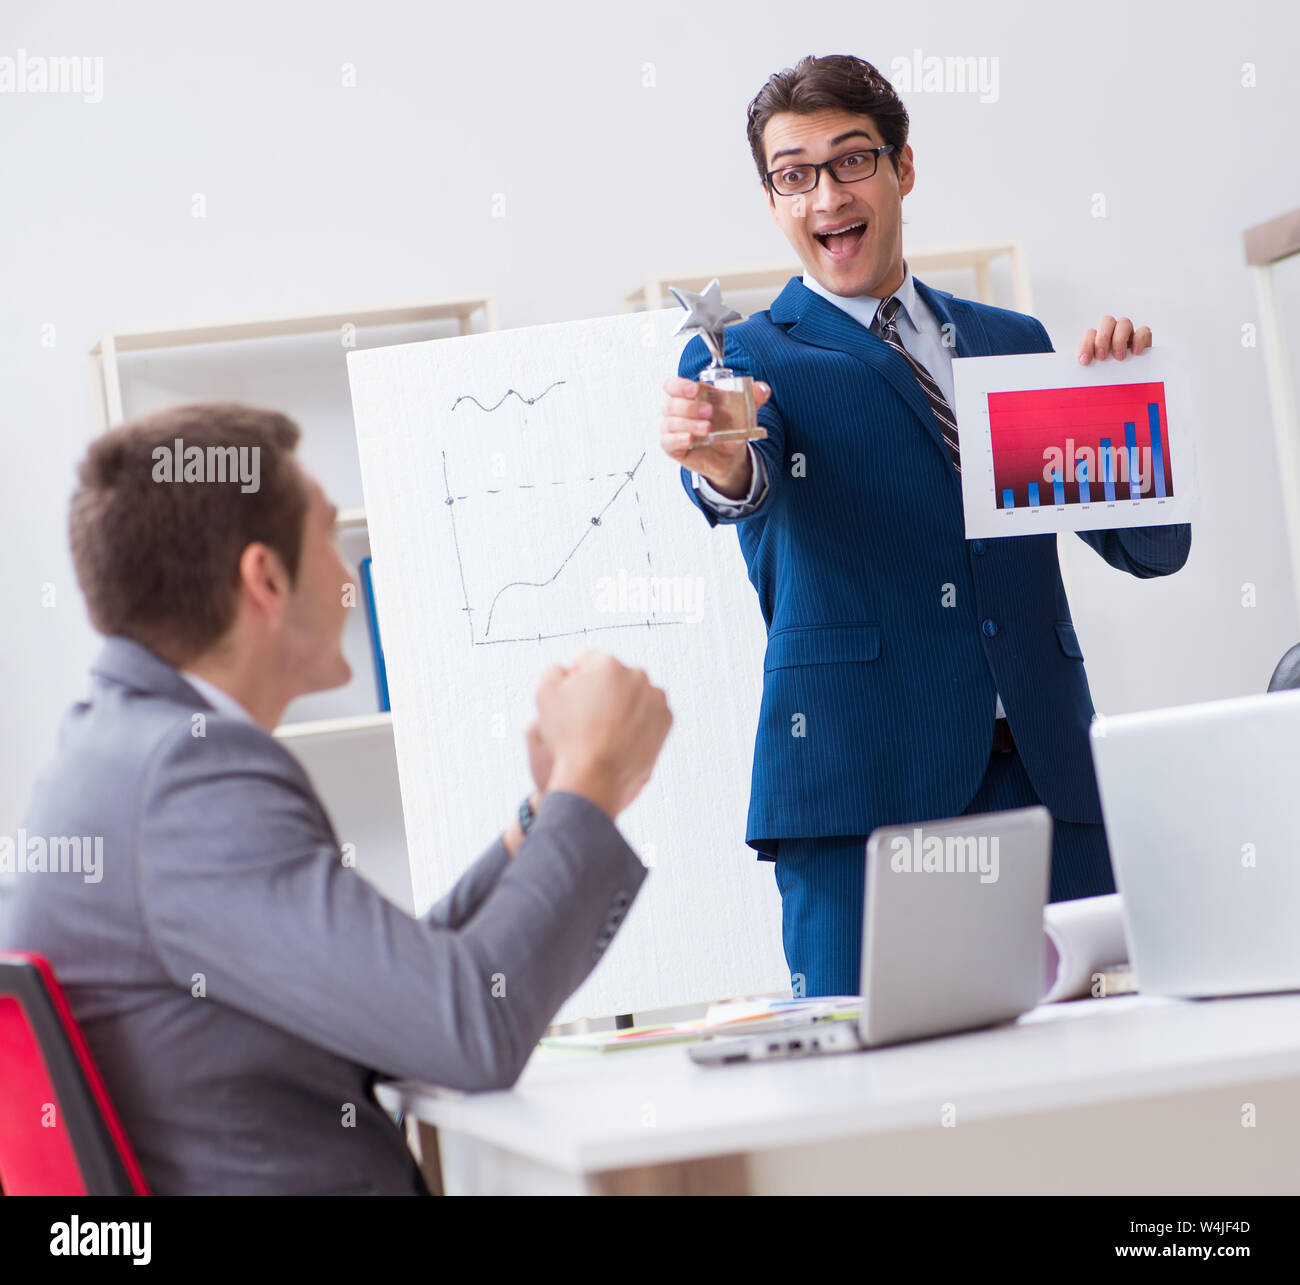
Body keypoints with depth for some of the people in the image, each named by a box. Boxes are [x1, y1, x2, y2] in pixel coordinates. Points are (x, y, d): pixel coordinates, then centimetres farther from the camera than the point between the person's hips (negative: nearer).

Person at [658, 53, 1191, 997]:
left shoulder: (1015, 344, 20)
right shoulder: (747, 358, 10)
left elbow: (1151, 549, 17)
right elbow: (744, 482, -14)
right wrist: (719, 461, -38)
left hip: (1048, 771, 3)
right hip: (861, 779, -3)